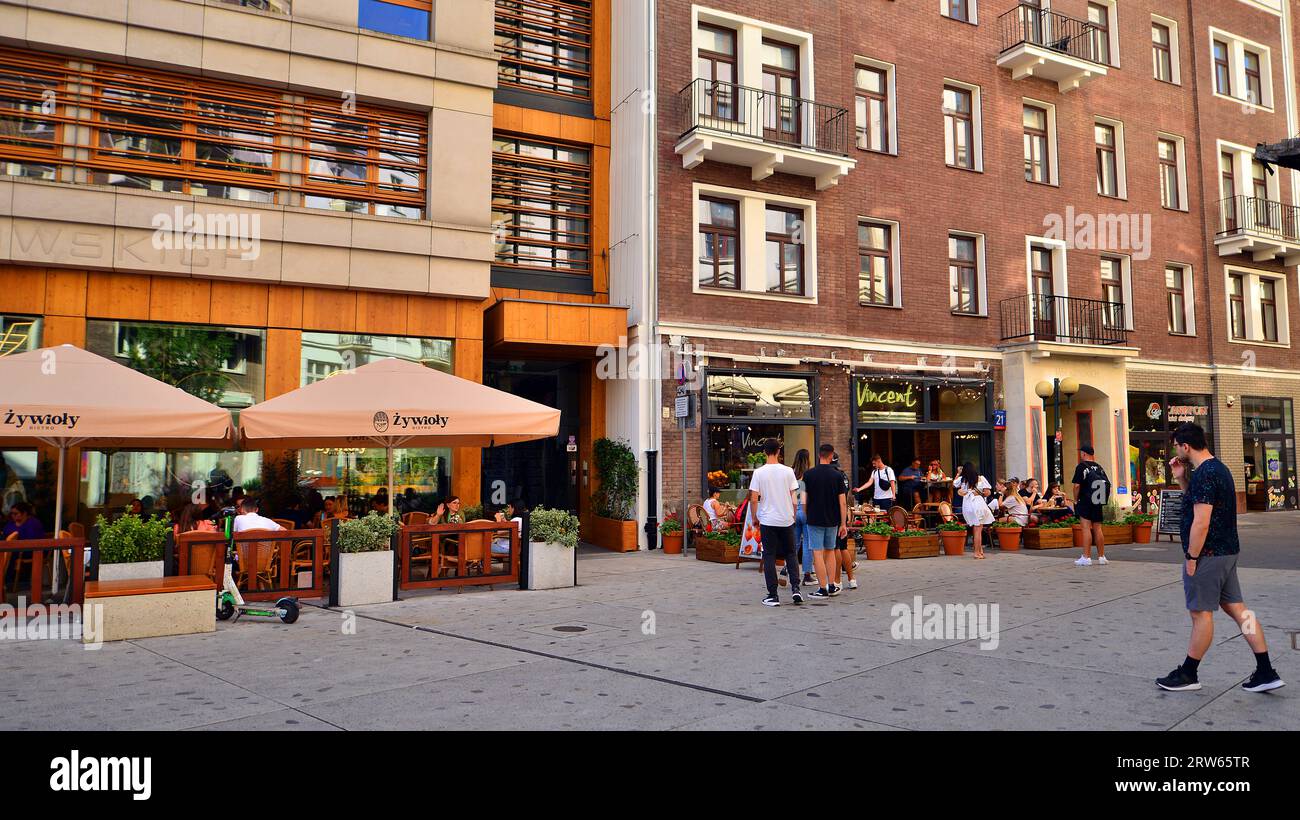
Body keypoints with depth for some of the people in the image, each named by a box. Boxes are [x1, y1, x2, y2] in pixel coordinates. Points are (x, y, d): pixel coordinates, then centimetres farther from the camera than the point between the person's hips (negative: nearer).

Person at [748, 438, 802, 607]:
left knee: (769, 556, 4)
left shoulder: (759, 473, -7)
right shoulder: (788, 471, -2)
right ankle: (795, 588, 4)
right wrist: (793, 516, 14)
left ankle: (773, 596, 3)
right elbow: (793, 497, 2)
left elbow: (754, 499, -8)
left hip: (767, 520, -2)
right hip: (787, 520, 2)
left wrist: (755, 518, 6)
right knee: (791, 553, 16)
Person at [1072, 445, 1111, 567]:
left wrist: (1075, 500, -3)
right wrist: (1103, 498, 16)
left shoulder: (1081, 466, -9)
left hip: (1085, 502, -6)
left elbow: (1077, 485, -14)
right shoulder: (1099, 467, 10)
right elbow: (1108, 484, 9)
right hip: (1098, 503, 6)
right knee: (1097, 528, 11)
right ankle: (1101, 557, 16)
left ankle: (1086, 557, -10)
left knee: (1086, 528, -7)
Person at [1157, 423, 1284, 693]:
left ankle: (1188, 675, 11)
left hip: (1208, 554, -10)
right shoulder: (1219, 468, 12)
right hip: (1227, 551, 10)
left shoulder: (1203, 475, -20)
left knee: (1201, 612, 0)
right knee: (1236, 607, 11)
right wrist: (1181, 478, 12)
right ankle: (1266, 673, 12)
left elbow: (1201, 522, -24)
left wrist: (1191, 557, -17)